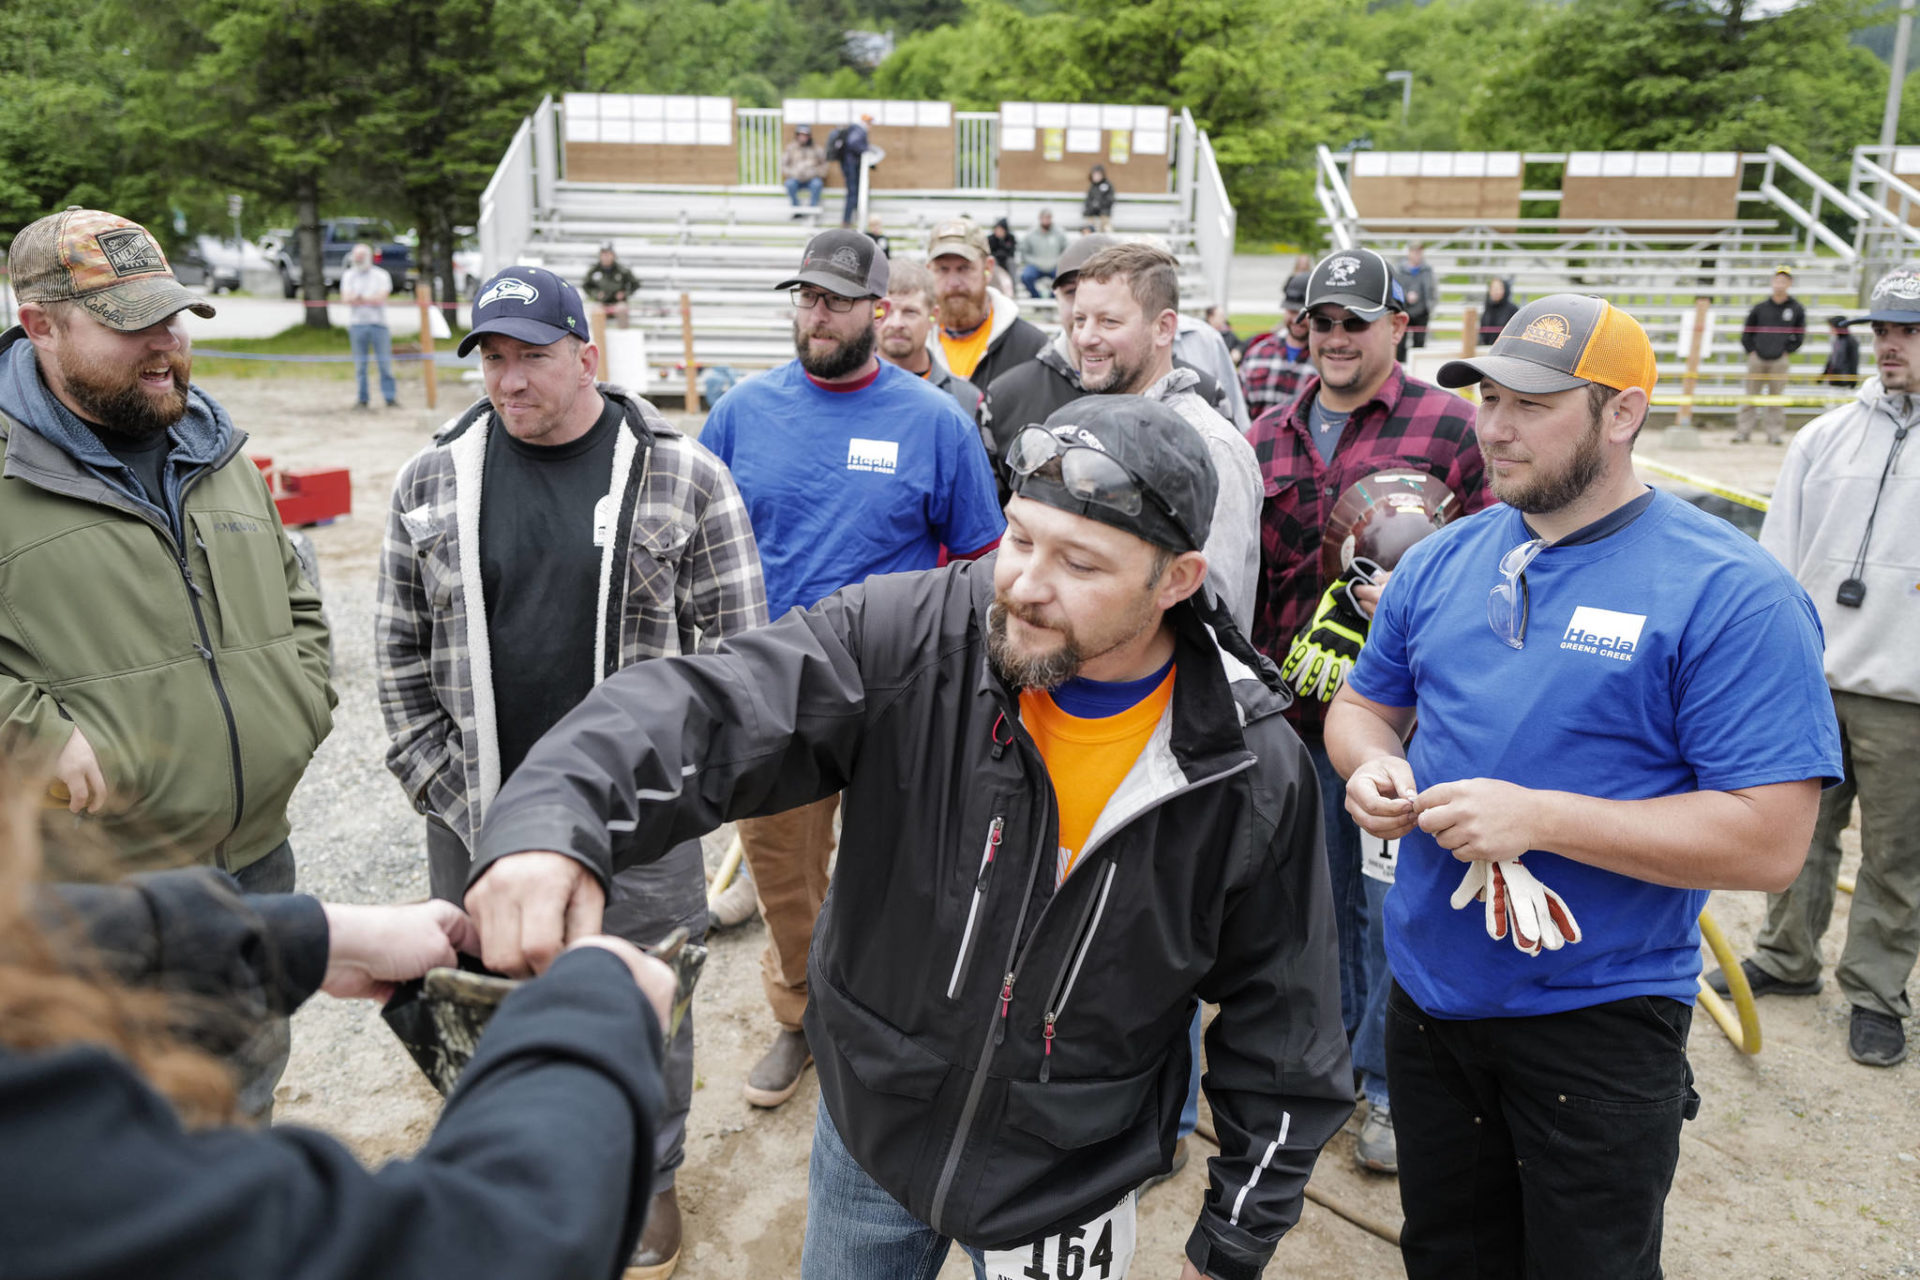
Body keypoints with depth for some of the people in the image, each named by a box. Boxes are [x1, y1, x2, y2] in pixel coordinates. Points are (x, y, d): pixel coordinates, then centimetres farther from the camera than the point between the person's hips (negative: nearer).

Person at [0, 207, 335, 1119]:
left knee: (249, 1080, 24)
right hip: (97, 891, -6)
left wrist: (301, 705, 7)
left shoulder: (216, 453, 9)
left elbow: (294, 598, 20)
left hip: (257, 857, 6)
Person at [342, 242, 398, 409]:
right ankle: (362, 399, 9)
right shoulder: (348, 276, 12)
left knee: (385, 362, -4)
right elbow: (345, 298, -2)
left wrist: (359, 299, -6)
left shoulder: (381, 275, 5)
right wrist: (370, 300, -11)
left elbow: (382, 298, -8)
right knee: (360, 364, 3)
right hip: (357, 324, 2)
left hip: (378, 323, -2)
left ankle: (391, 398, 0)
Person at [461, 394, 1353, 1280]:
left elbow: (1279, 1033, -8)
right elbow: (702, 710, -31)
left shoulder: (1254, 781, -19)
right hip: (866, 1127, 2)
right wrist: (553, 816, -51)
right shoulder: (905, 638, -22)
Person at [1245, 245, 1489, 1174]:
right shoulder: (1269, 436, 12)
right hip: (1295, 709, 5)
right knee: (1318, 889, 17)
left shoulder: (1449, 426, -3)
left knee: (1391, 901, 4)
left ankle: (1392, 1087, 23)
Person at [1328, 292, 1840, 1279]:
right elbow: (1363, 704, 15)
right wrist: (1372, 768, -9)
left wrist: (1537, 817, -27)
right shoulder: (1442, 560, 3)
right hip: (1429, 994, 6)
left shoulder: (1731, 594, -16)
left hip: (1598, 1023, -5)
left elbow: (1771, 842, -20)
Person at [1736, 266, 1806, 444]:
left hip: (1779, 361, 0)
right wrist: (1751, 351, 3)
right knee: (1750, 397, 1)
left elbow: (1799, 336, 12)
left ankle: (1776, 434, 6)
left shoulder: (1797, 309, 6)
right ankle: (1742, 432, 4)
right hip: (1757, 359, 0)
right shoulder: (1760, 307, 6)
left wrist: (1787, 352, 4)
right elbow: (1746, 332, 12)